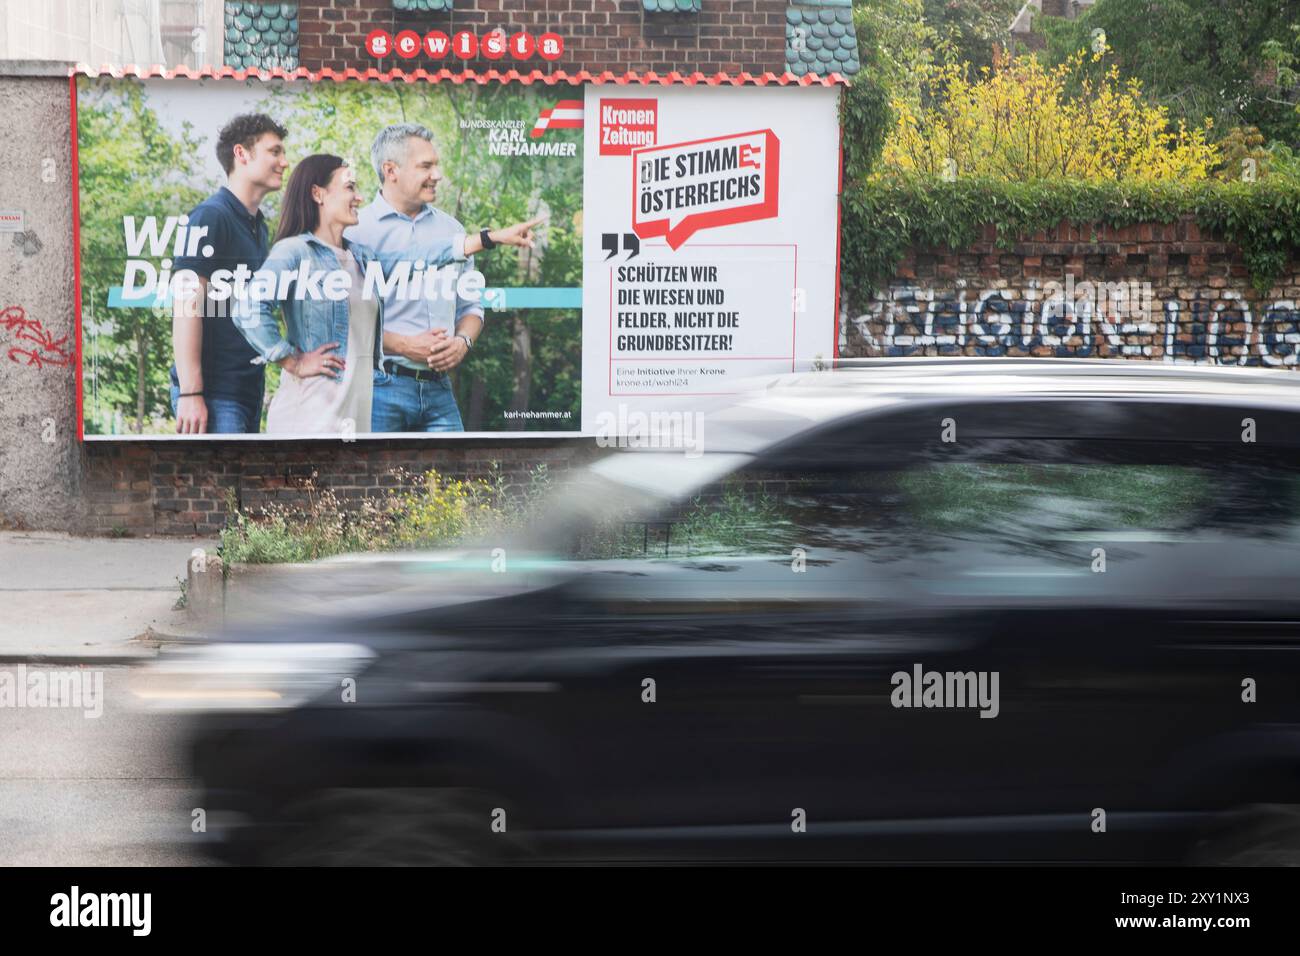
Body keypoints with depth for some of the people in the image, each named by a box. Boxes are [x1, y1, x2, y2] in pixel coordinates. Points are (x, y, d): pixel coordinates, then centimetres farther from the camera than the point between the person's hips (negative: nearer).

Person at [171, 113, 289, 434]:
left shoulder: (258, 224, 17)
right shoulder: (211, 216, -10)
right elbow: (187, 305, -17)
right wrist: (190, 393, -22)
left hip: (249, 390, 9)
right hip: (214, 392, -9)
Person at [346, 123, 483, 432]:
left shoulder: (451, 229, 15)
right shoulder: (357, 230, -3)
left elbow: (471, 306, 22)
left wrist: (463, 341, 0)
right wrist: (404, 345, -15)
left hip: (438, 389, 5)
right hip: (380, 385, -5)